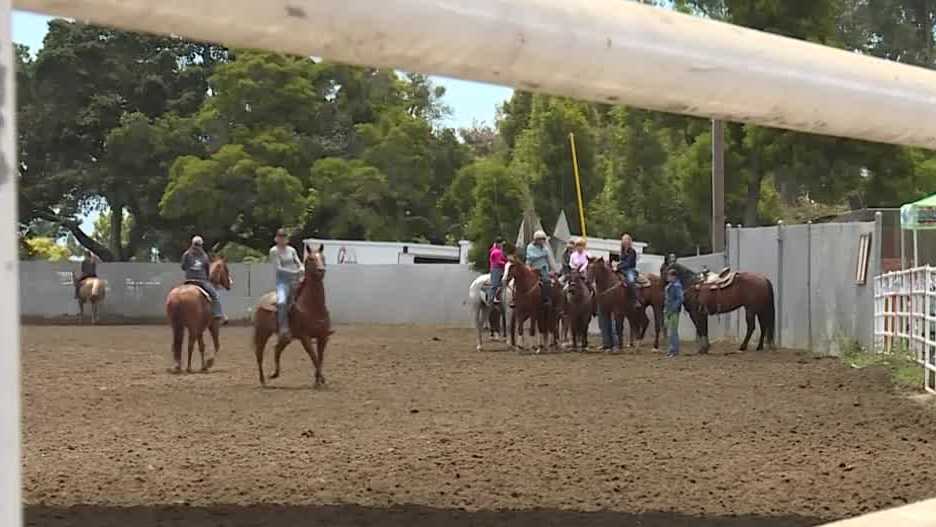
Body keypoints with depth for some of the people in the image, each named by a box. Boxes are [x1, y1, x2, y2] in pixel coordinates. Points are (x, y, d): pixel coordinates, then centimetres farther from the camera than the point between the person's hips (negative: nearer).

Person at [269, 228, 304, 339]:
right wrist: (294, 272, -19)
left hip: (295, 280, 6)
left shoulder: (291, 250, 14)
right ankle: (284, 329, -26)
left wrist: (302, 268, -14)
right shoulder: (274, 251, -1)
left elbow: (299, 262, 10)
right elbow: (279, 268, -10)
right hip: (282, 281, -6)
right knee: (282, 302, -32)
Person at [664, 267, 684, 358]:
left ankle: (675, 350, -2)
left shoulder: (677, 286, -15)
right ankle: (672, 349, 22)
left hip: (674, 311, -10)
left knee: (673, 331, -7)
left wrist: (672, 310, -22)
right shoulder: (669, 285, 14)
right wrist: (665, 309, 15)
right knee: (670, 331, 14)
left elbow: (680, 299, -20)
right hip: (668, 311, 10)